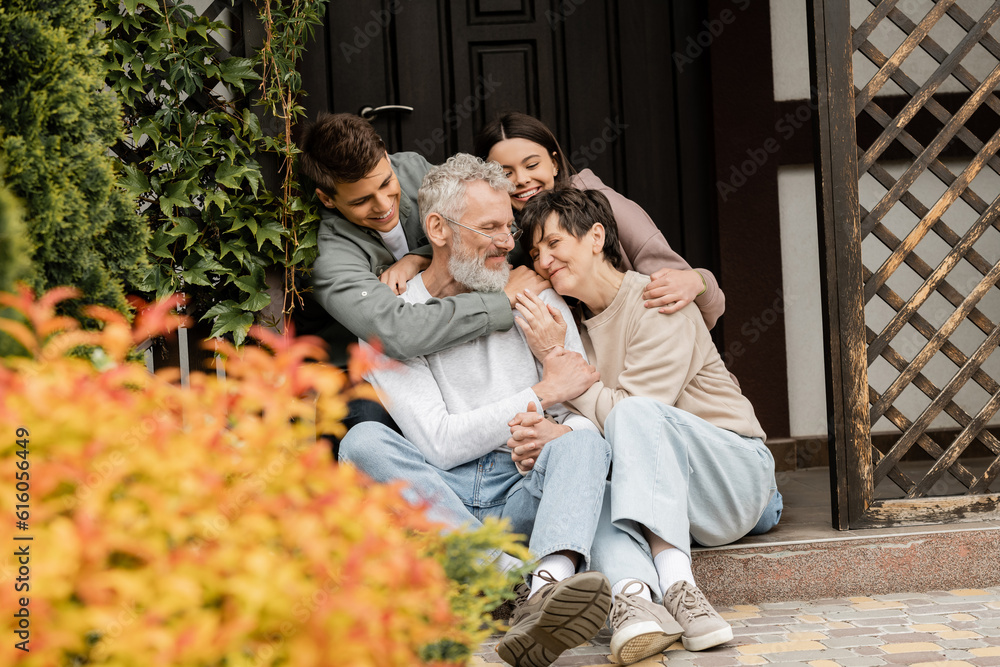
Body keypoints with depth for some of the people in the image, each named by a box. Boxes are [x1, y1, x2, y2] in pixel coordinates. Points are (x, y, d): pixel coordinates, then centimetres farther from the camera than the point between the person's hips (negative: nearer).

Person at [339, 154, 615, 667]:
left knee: (581, 442, -28)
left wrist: (558, 436, -17)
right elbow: (440, 443, -8)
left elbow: (587, 415, 8)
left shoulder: (536, 300, 12)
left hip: (527, 494, 1)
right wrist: (542, 396, -6)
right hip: (439, 500, -1)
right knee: (364, 440, -29)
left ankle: (551, 584, -61)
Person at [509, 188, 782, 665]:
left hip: (736, 477, -4)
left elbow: (632, 411, -15)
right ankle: (633, 595, -58)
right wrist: (548, 441, -15)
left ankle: (675, 582, -50)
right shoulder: (569, 321, 16)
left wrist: (556, 357, -13)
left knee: (635, 415, -33)